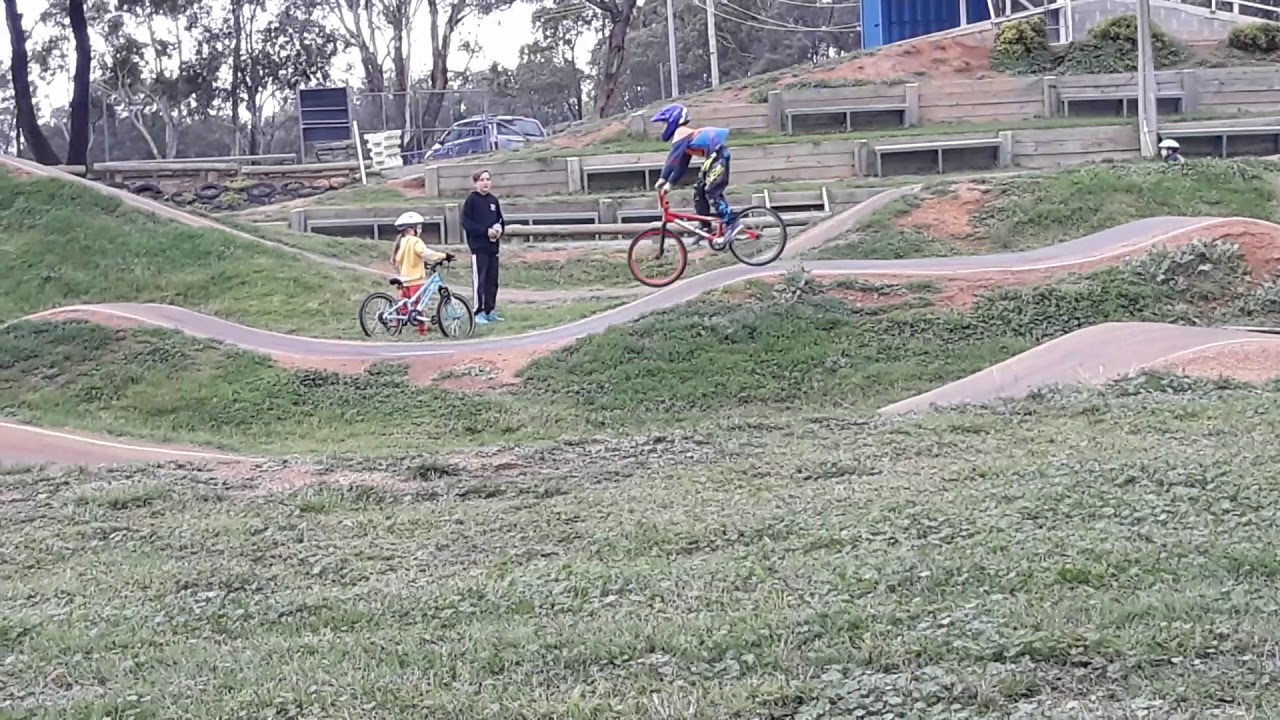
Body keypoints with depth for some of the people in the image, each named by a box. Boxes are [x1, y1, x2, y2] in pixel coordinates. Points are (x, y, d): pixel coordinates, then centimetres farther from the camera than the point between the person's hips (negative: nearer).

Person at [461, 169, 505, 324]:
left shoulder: (493, 201, 11)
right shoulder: (471, 200, -5)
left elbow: (501, 221, 19)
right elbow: (466, 223, -11)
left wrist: (499, 230, -4)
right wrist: (486, 231, -17)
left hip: (493, 246, 5)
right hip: (478, 247, -5)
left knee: (492, 280, 8)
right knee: (480, 280, -5)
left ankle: (490, 311, 16)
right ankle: (479, 312, 0)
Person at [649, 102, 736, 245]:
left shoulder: (681, 133, -11)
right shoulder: (685, 135, 20)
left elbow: (673, 157, -21)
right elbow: (682, 165, 22)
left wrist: (662, 178, -21)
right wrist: (670, 182, 17)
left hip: (718, 154, -10)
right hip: (712, 157, 10)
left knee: (711, 191, -16)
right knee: (699, 191, 9)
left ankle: (730, 223, -13)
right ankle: (705, 228, 11)